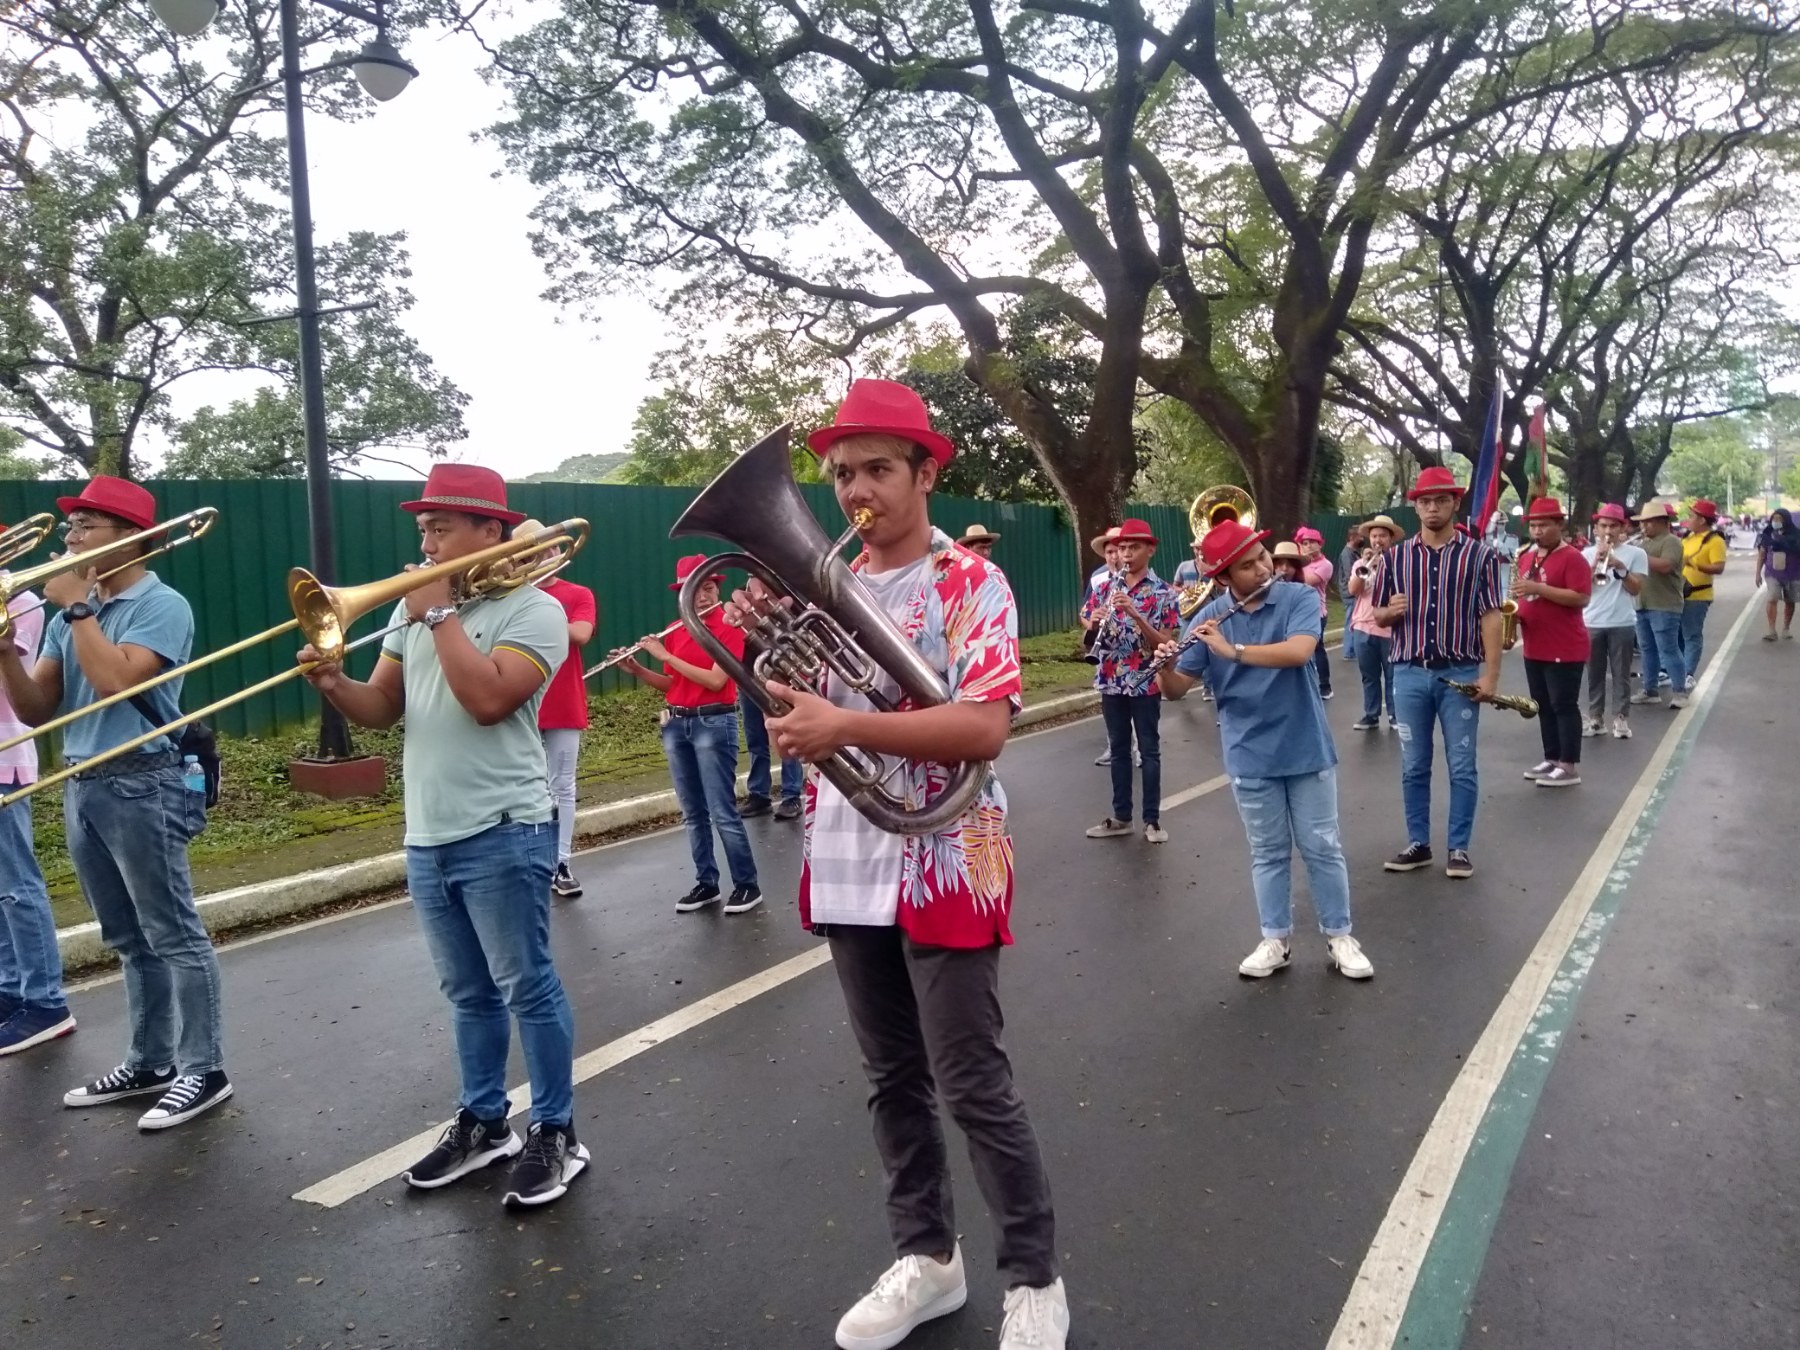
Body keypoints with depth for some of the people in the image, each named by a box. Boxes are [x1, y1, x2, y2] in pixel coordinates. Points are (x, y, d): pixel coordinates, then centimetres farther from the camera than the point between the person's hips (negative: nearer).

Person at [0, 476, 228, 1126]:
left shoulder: (161, 605, -8)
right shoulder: (70, 615, 14)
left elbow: (117, 681, -23)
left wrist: (77, 608, -13)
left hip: (141, 786, -8)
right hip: (82, 787, 8)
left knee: (173, 935, -2)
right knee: (129, 941, 15)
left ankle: (203, 1070, 5)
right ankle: (148, 1063, 26)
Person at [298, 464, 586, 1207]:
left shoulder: (533, 609, -9)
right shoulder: (413, 609, 13)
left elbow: (488, 700, -24)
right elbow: (382, 707, 10)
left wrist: (440, 613, -15)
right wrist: (334, 684, -11)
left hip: (502, 835, -7)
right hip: (427, 838, 7)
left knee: (526, 987, 1)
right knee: (468, 992, 17)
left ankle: (555, 1133, 13)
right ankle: (483, 1121, 31)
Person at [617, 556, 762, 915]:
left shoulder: (730, 627, -8)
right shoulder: (674, 631, 10)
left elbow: (715, 681, -18)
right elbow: (670, 684, 12)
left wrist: (666, 656, -17)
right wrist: (636, 669, -4)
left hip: (714, 724, -6)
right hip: (676, 724, 6)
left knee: (723, 812, -6)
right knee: (692, 813, 10)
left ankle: (747, 885, 4)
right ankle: (706, 883, 19)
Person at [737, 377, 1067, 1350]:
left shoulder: (970, 583, -10)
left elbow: (986, 728, -22)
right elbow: (806, 712, 10)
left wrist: (842, 727, -29)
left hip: (944, 869, -6)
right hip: (848, 868, 6)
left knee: (971, 1085, 3)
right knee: (892, 1078, 16)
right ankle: (926, 1258, 34)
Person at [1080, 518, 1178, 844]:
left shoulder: (1162, 592, -5)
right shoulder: (1104, 588, 6)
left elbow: (1164, 643, -11)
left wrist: (1135, 614, -23)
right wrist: (1095, 621, -15)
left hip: (1145, 682, -4)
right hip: (1111, 681, 4)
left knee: (1149, 750, 4)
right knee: (1118, 749, 11)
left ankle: (1152, 819, 12)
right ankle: (1121, 817, 19)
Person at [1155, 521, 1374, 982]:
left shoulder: (1299, 599, -8)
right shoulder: (1209, 619, -5)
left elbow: (1299, 651, -28)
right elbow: (1176, 689, -6)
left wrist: (1233, 650, -31)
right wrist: (1164, 667, -28)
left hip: (1306, 748, -1)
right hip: (1250, 755, 1)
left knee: (1322, 847, 10)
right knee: (1268, 852, 12)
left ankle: (1339, 937, 24)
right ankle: (1276, 940, 24)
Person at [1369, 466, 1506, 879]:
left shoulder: (1480, 555, 0)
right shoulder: (1395, 556, 7)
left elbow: (1490, 617, -3)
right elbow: (1379, 616, 11)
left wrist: (1491, 673, -10)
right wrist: (1391, 611, -13)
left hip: (1461, 673, -2)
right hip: (1409, 674, 2)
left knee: (1462, 766, 5)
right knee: (1413, 766, 9)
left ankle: (1459, 848, 15)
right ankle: (1418, 844, 20)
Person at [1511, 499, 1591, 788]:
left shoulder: (1573, 557, -11)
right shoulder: (1526, 557, 13)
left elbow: (1581, 598, -20)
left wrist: (1539, 588, -25)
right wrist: (1515, 611, 3)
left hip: (1565, 649, -8)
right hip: (1534, 648, 8)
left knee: (1564, 705, -4)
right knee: (1544, 706, 13)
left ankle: (1570, 766, 1)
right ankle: (1551, 759, 22)